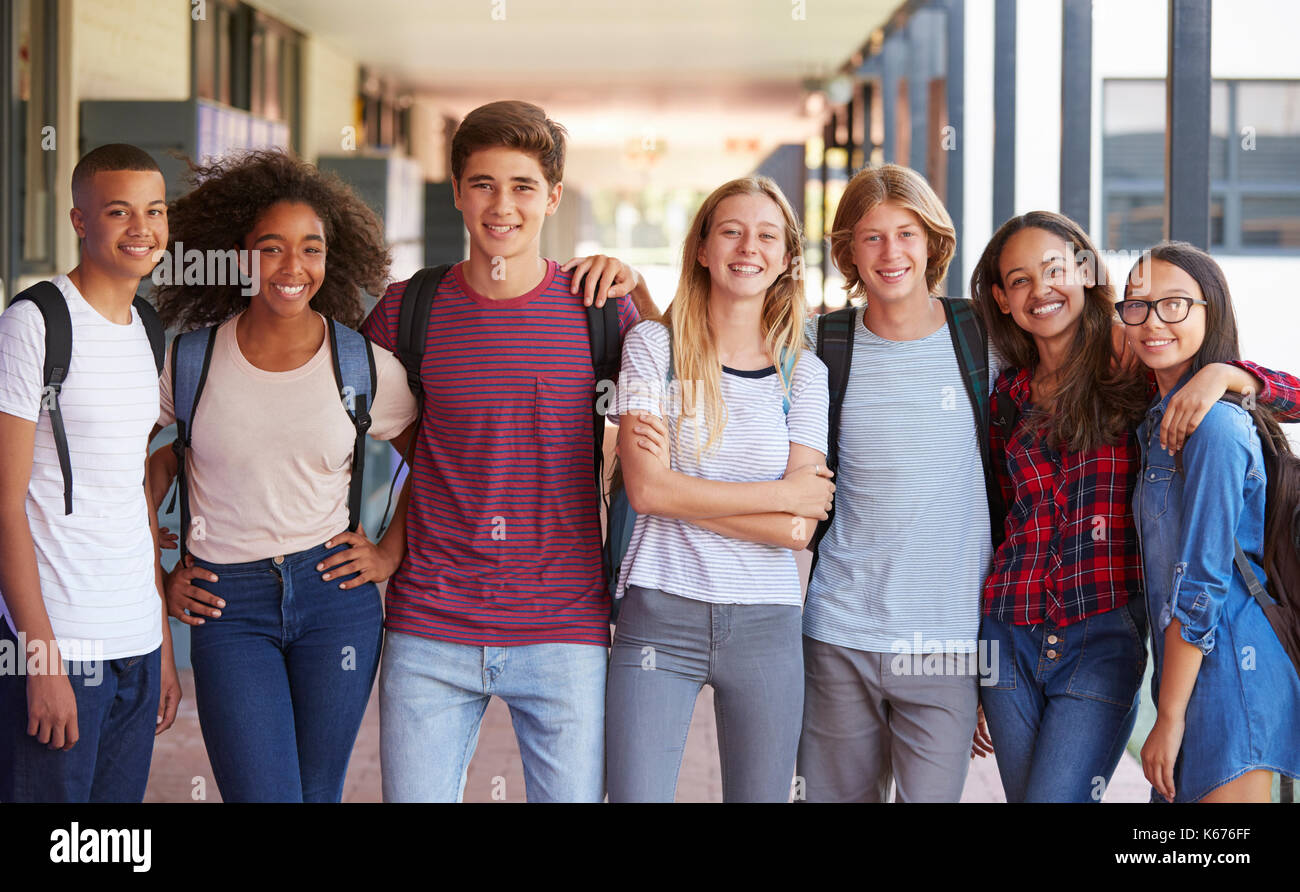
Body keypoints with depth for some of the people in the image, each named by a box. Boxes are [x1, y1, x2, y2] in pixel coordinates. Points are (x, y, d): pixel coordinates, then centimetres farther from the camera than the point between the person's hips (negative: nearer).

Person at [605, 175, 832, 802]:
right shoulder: (654, 345, 3)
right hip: (660, 614, -2)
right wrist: (780, 497, -6)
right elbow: (646, 488, -9)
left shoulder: (803, 373, 8)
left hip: (766, 626, 2)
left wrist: (685, 492, -10)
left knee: (760, 796, 7)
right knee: (635, 795, -6)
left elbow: (801, 527, -2)